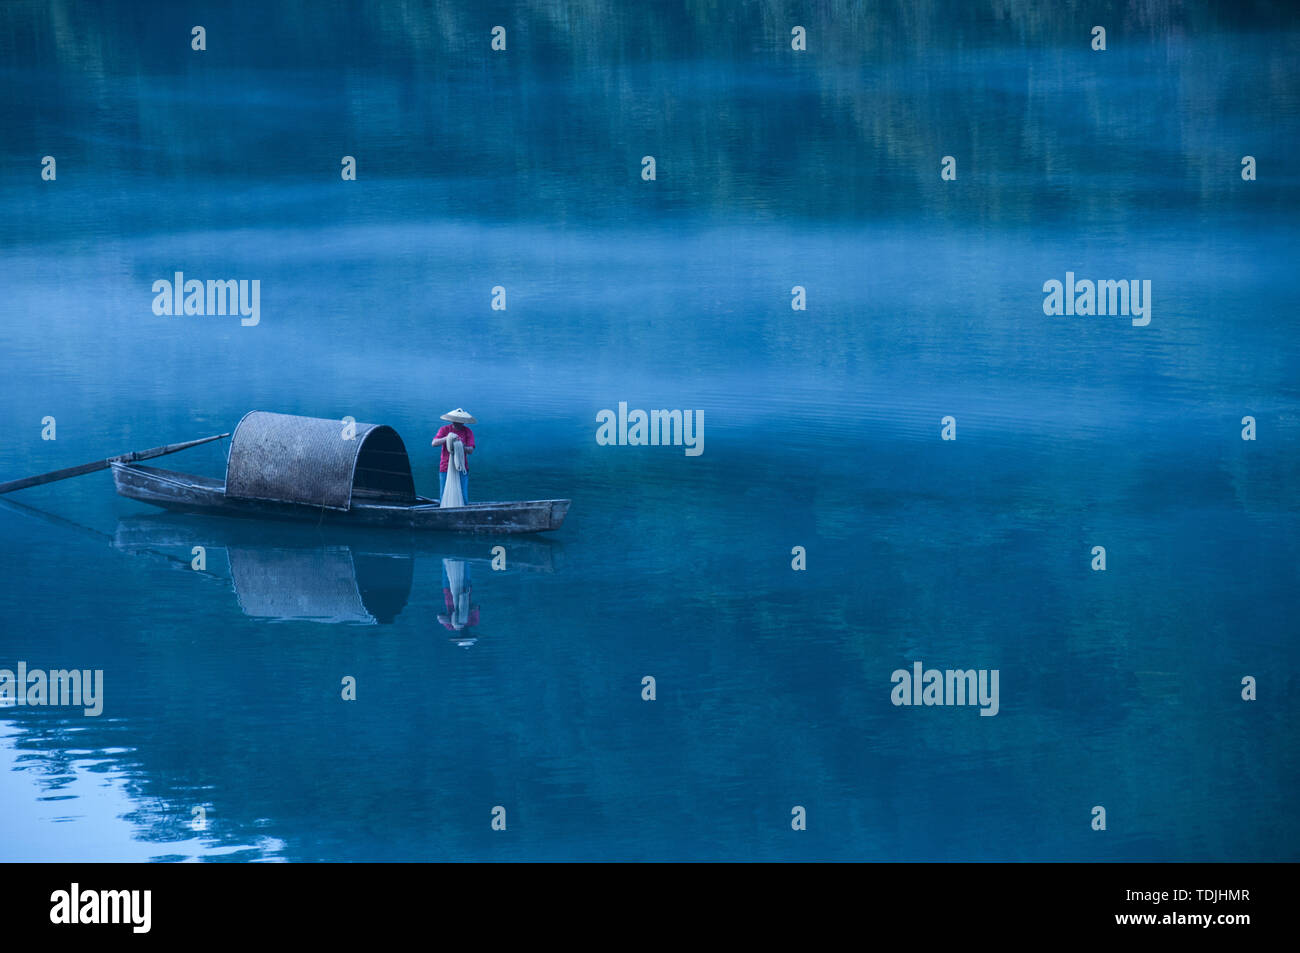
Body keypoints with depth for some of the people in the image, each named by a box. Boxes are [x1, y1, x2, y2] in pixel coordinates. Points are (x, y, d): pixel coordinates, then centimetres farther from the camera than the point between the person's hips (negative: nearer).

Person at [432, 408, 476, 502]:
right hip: (446, 468, 0)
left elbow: (471, 450, -7)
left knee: (463, 497, -4)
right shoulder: (444, 429, 2)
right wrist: (446, 438, -27)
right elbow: (434, 443, -11)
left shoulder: (468, 432, 2)